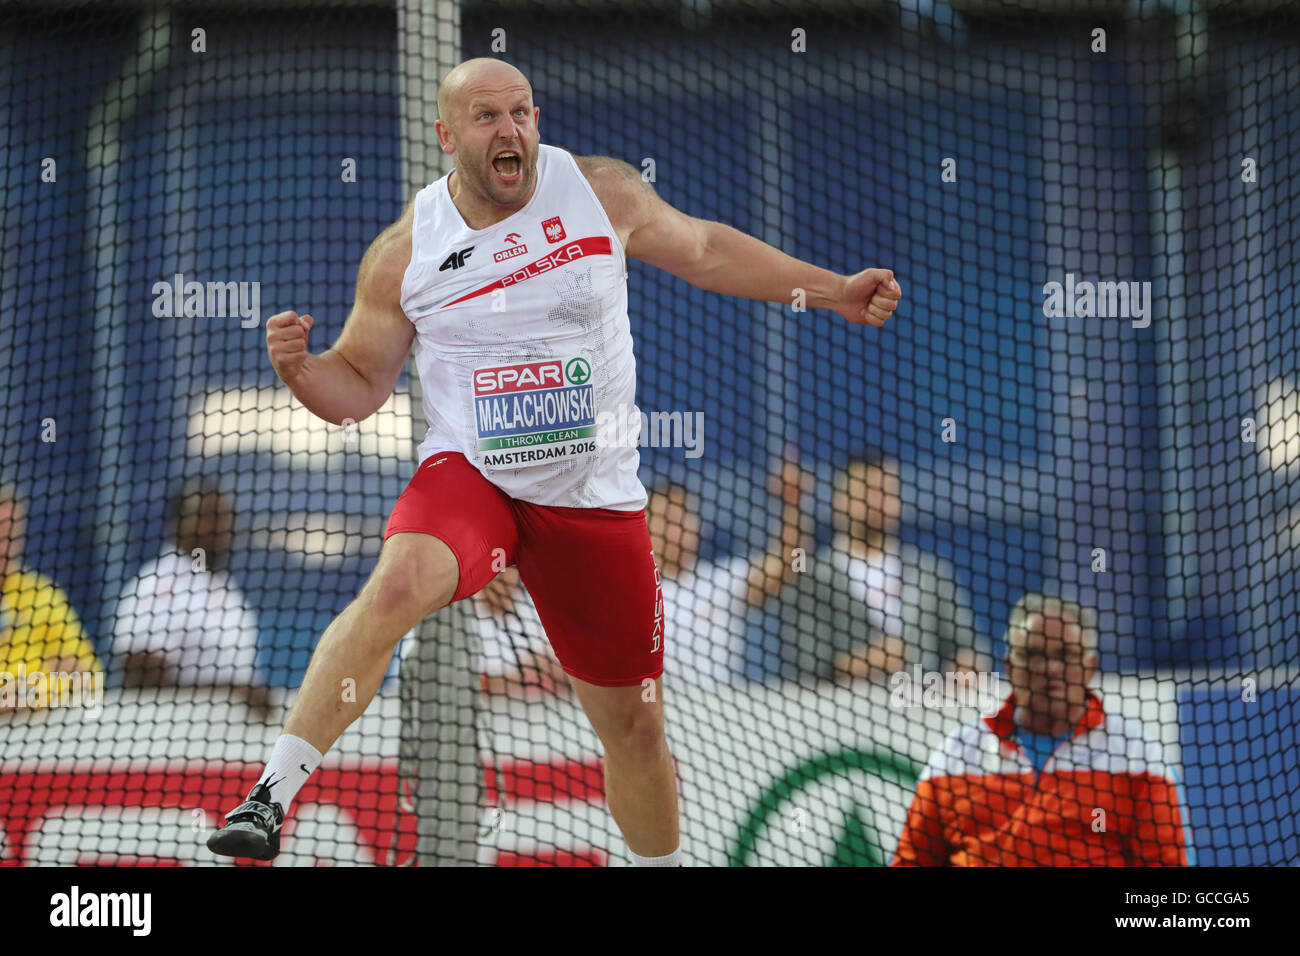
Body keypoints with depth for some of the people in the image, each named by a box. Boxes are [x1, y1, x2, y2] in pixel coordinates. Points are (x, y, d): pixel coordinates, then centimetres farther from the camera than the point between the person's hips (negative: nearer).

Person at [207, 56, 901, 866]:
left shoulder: (602, 191, -1)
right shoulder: (403, 253, -3)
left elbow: (703, 250, 15)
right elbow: (360, 386, 6)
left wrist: (833, 291, 16)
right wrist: (301, 369, -16)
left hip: (596, 496, 2)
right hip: (468, 475, -2)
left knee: (633, 722, 9)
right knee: (397, 585, -35)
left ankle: (663, 866, 35)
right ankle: (272, 797, -35)